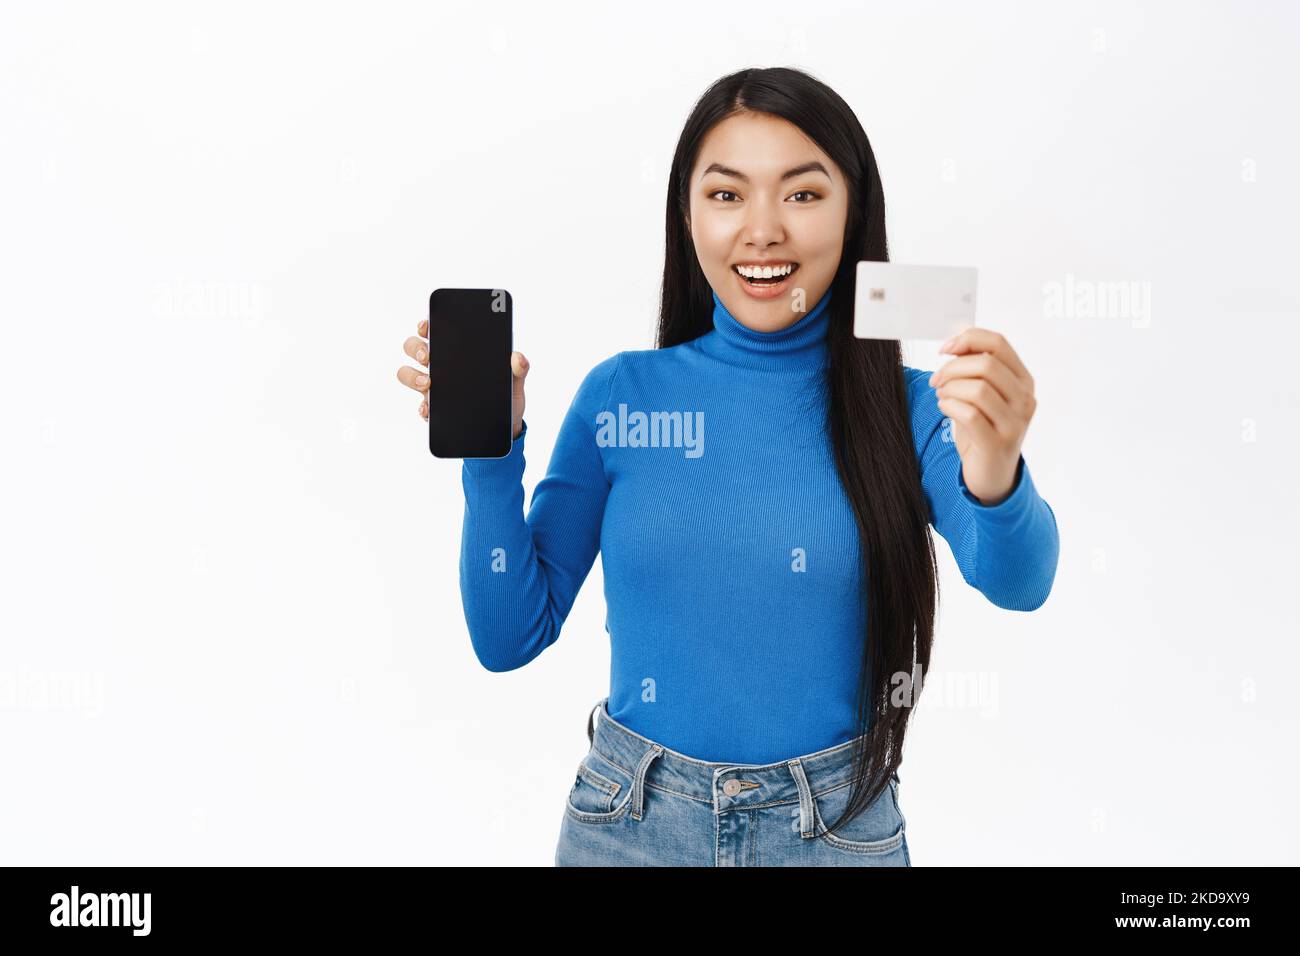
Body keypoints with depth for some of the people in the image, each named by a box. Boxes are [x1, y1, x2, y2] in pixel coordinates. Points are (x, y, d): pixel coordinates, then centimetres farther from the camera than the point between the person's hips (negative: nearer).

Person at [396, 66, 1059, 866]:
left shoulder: (908, 408, -8)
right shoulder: (621, 394, -6)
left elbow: (1017, 580, -26)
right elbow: (510, 637, -4)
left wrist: (994, 481, -47)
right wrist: (490, 451, -17)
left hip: (836, 828, 0)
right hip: (630, 822, 1)